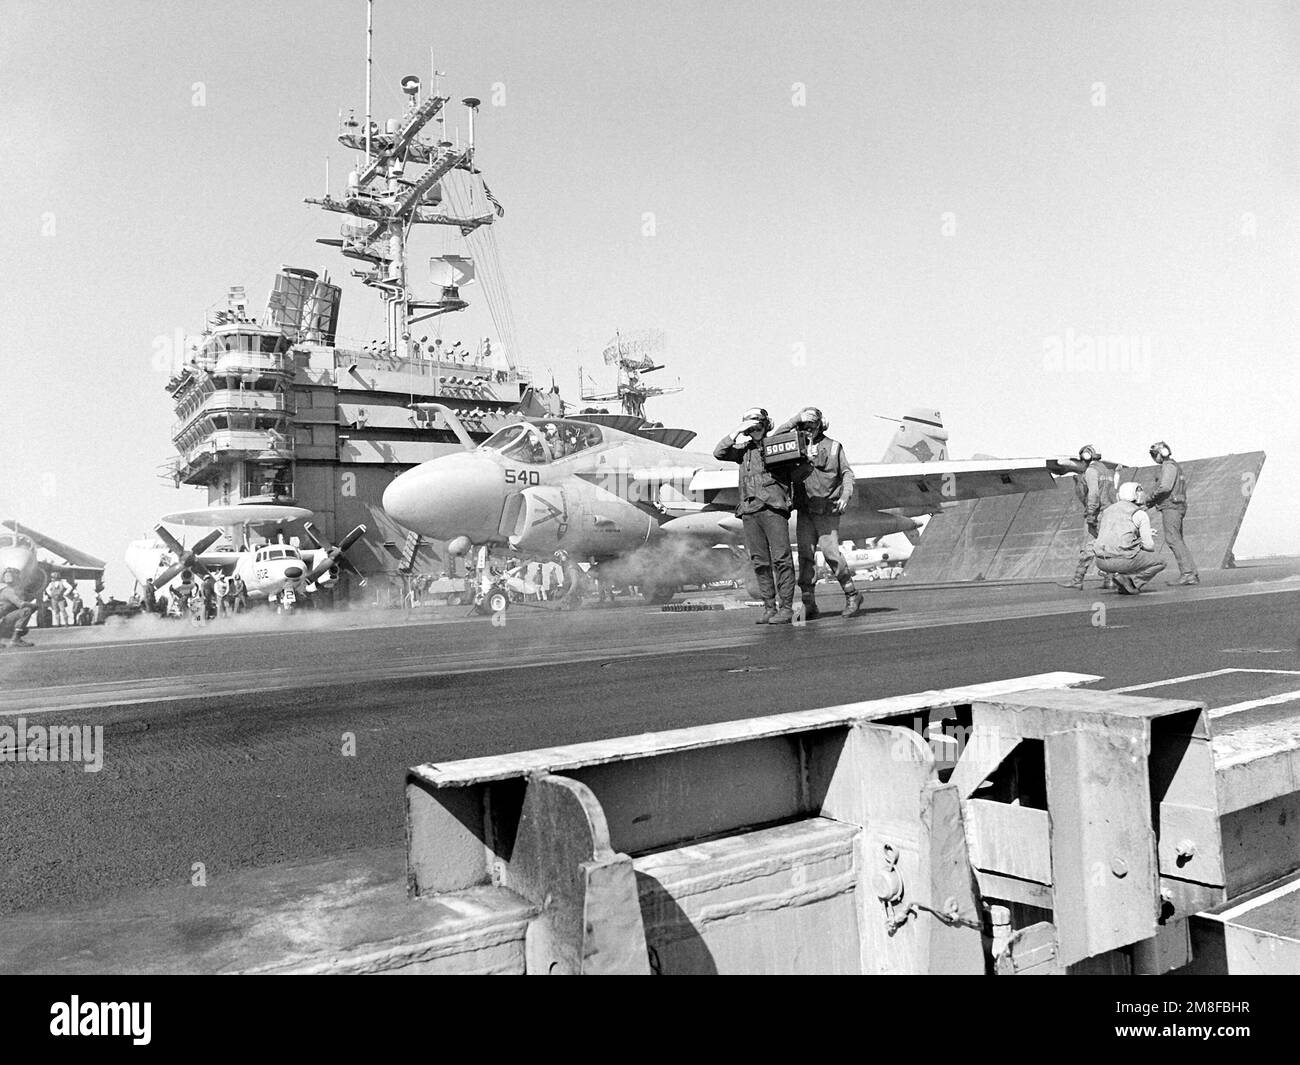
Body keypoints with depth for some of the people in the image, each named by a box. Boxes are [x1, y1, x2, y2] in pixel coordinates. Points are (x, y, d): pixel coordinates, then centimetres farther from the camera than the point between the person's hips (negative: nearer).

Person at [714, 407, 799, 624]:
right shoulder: (744, 450, 18)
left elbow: (796, 474, 8)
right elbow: (719, 453, 6)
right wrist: (737, 432, 0)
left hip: (773, 507, -4)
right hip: (749, 510, 4)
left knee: (781, 558, -8)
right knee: (759, 562, 4)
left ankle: (786, 608, -5)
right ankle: (769, 607, 10)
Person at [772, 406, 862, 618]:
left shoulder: (833, 446, 6)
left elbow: (847, 473, 8)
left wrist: (846, 495, -7)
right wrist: (795, 419, -3)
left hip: (827, 510, -3)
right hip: (804, 511, 3)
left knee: (830, 552, -10)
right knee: (805, 555, -2)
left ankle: (852, 595, 7)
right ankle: (809, 604, 3)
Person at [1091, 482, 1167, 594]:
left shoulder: (1107, 511, 19)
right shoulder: (1140, 514, 2)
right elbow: (1149, 545, -2)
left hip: (1101, 562, 6)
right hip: (1123, 559, -6)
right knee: (1159, 563, 16)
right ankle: (1127, 578, -5)